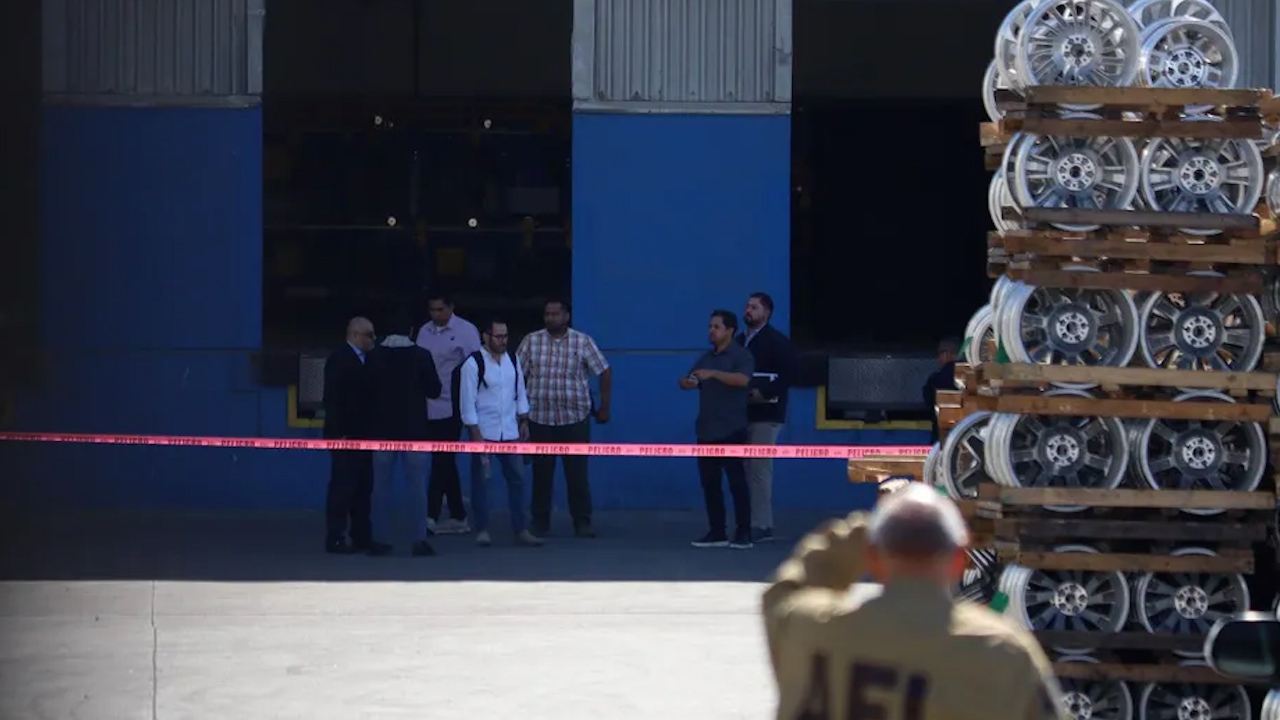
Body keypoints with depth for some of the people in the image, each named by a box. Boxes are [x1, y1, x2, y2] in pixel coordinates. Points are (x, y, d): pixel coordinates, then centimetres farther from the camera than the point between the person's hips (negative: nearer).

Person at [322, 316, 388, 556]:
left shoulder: (364, 360, 14)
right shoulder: (339, 359, -9)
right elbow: (332, 399, -14)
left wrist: (372, 430, 8)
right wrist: (340, 434, -20)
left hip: (363, 435, 8)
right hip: (345, 436, -8)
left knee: (363, 488, 8)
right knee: (342, 487, -6)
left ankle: (361, 536, 12)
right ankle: (335, 539, -3)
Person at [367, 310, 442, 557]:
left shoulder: (374, 357, -1)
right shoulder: (421, 356, -6)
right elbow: (434, 390, -1)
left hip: (383, 430, 2)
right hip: (414, 430, -2)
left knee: (382, 485, 7)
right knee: (416, 485, 0)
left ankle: (380, 538, 6)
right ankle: (418, 540, -6)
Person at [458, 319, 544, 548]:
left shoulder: (512, 360, 6)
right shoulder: (474, 364, -12)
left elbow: (520, 393, 14)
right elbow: (467, 402, -12)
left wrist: (524, 421, 8)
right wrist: (476, 435, -14)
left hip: (509, 432, 5)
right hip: (484, 433, -5)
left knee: (517, 478, 4)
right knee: (481, 481, 2)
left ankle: (520, 529, 10)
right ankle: (482, 530, 11)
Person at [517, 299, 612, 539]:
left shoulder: (583, 342, 2)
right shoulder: (531, 341, 4)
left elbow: (605, 372, 6)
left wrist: (604, 407, 4)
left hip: (575, 419, -1)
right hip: (539, 419, 1)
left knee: (577, 473, -1)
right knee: (541, 474, 5)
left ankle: (582, 522, 6)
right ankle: (539, 521, 15)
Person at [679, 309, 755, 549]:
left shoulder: (741, 355, -5)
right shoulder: (706, 357, 17)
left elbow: (743, 379, -23)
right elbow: (690, 381, 17)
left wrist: (714, 374, -32)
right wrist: (686, 382, -8)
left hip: (731, 430, -7)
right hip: (707, 430, 7)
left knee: (736, 481, -7)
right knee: (709, 482, 6)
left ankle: (743, 533, -4)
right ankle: (717, 532, 12)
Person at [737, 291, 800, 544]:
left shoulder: (776, 341, -5)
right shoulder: (741, 340, 15)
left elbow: (792, 370, -15)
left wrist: (765, 393, -18)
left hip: (765, 414, -7)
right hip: (744, 414, 7)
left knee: (759, 469, -9)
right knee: (748, 470, 7)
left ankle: (761, 526, -6)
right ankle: (760, 524, 12)